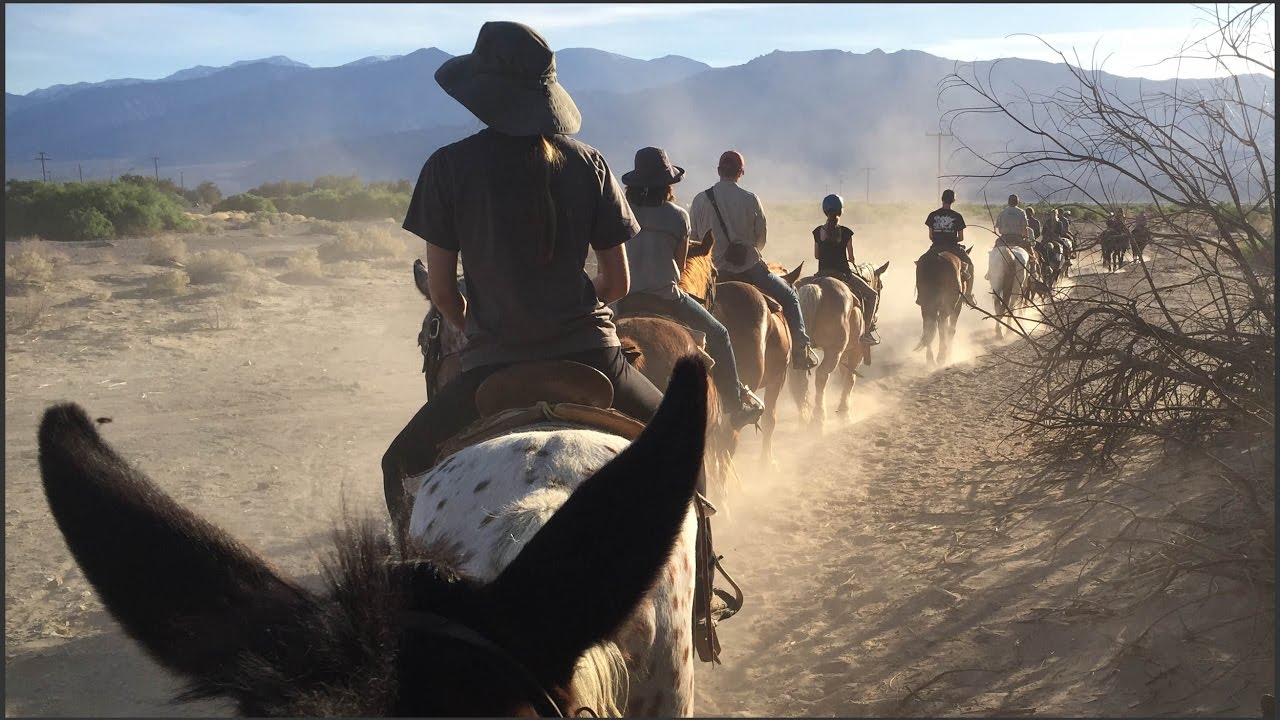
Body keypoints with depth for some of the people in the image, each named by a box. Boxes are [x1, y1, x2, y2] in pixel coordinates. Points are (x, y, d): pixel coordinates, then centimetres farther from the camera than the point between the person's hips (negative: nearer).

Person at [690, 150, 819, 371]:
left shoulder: (700, 200, -1)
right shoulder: (751, 199, -5)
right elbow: (761, 239, 4)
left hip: (714, 270, 2)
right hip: (749, 267, -2)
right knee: (789, 297, 14)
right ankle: (800, 348, 5)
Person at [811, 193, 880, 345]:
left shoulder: (817, 232, -1)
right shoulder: (846, 232, -10)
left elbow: (816, 255, 9)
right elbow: (851, 257, -2)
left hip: (822, 274, 4)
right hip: (842, 274, -3)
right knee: (872, 294, 12)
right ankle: (866, 331, 3)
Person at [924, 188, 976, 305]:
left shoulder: (933, 215, -1)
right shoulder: (957, 216, -5)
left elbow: (930, 236, 1)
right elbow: (961, 238, -3)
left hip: (936, 248, 2)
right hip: (953, 247, -2)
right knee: (969, 265, 21)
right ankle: (968, 294, 12)